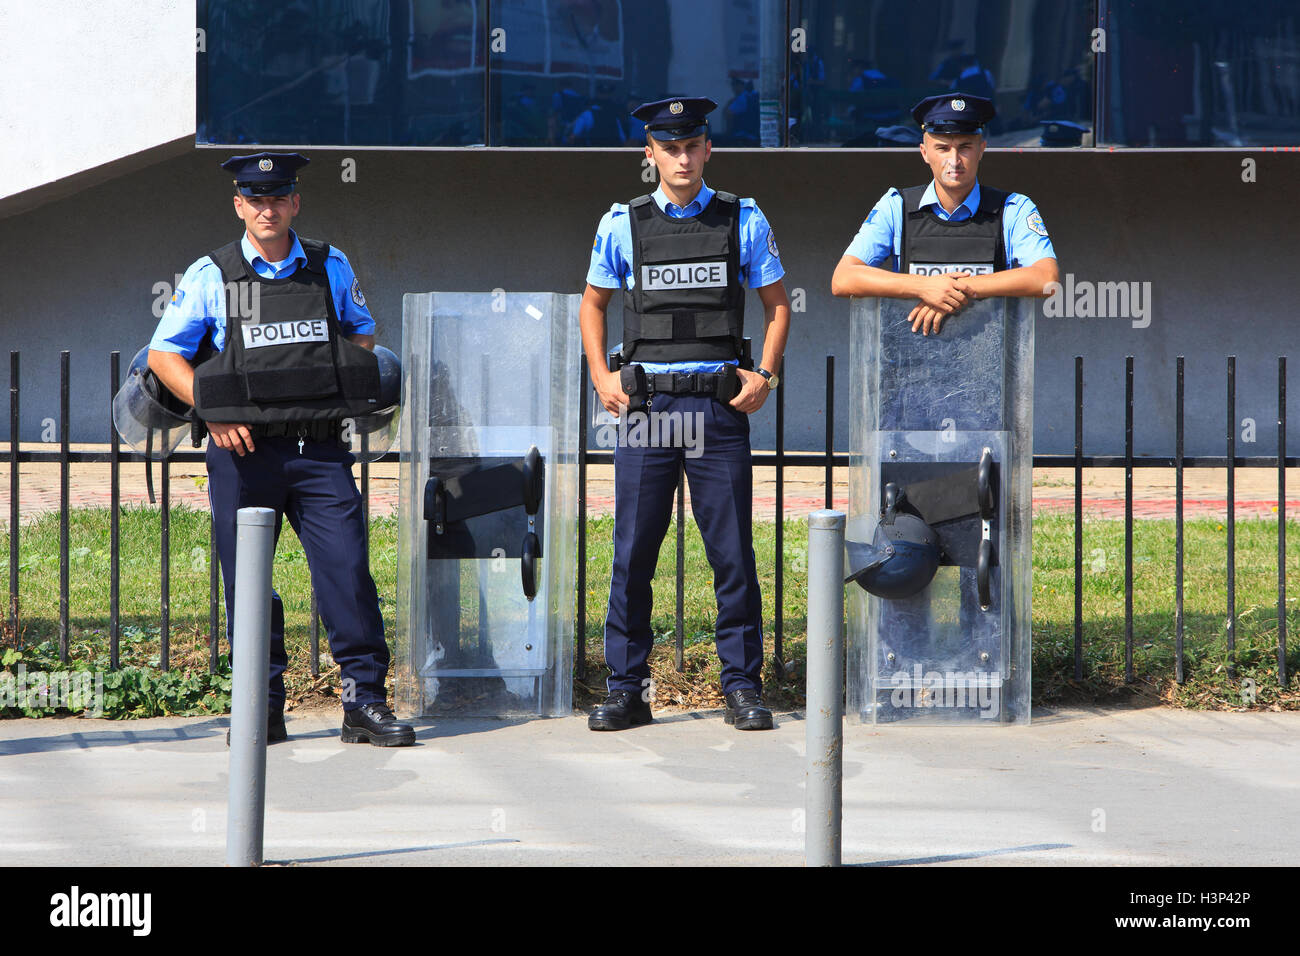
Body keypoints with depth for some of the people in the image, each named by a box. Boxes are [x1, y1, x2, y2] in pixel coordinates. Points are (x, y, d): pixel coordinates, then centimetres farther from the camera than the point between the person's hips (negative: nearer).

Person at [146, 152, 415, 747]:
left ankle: (365, 702, 0)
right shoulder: (211, 276, 2)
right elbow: (163, 354, 6)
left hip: (319, 451, 1)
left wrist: (341, 394, 6)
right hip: (243, 452, -1)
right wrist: (215, 414, -6)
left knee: (347, 569, -6)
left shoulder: (330, 268, 8)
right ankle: (263, 708, 14)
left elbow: (363, 333, 23)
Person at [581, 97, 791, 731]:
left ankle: (742, 688, 10)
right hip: (643, 401, 1)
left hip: (719, 401, 0)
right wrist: (601, 377, 6)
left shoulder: (743, 220, 6)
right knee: (633, 554, 1)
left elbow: (776, 302, 14)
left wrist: (764, 375, 1)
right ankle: (626, 690, 10)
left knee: (733, 551, 0)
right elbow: (593, 303, 18)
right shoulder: (622, 223, 7)